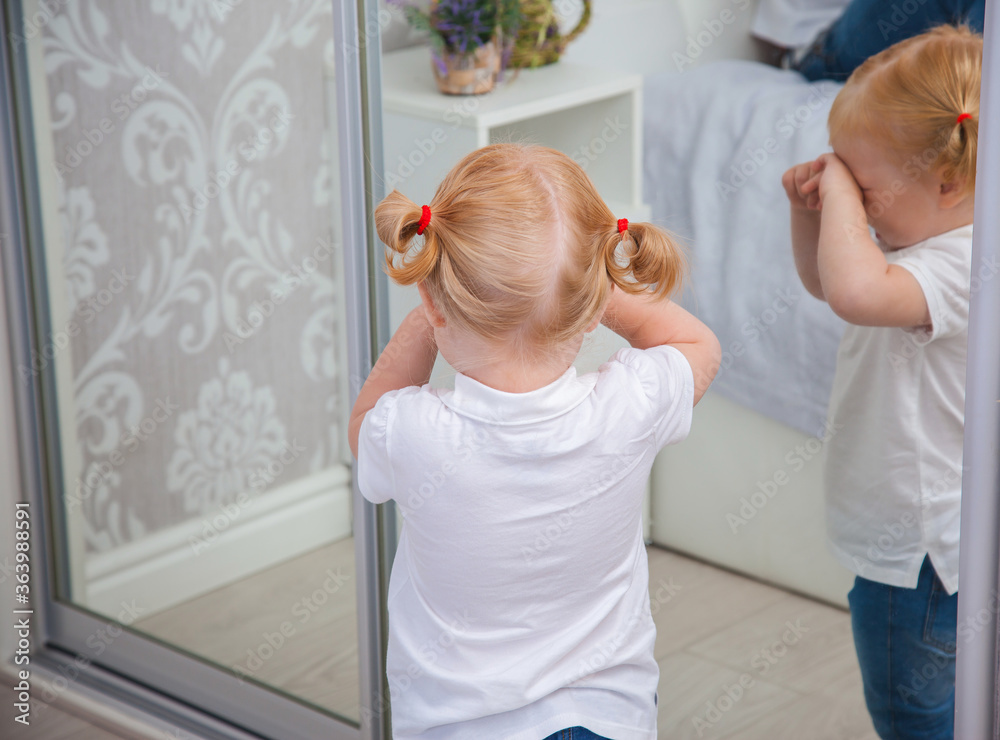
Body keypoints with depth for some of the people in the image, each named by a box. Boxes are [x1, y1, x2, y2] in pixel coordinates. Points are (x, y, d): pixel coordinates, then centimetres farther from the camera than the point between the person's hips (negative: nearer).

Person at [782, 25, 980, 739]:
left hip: (918, 552, -10)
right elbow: (824, 278, 19)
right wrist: (812, 209, -1)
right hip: (901, 539, 10)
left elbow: (854, 290, -50)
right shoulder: (924, 241, 2)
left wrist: (844, 187, -35)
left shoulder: (964, 265, -30)